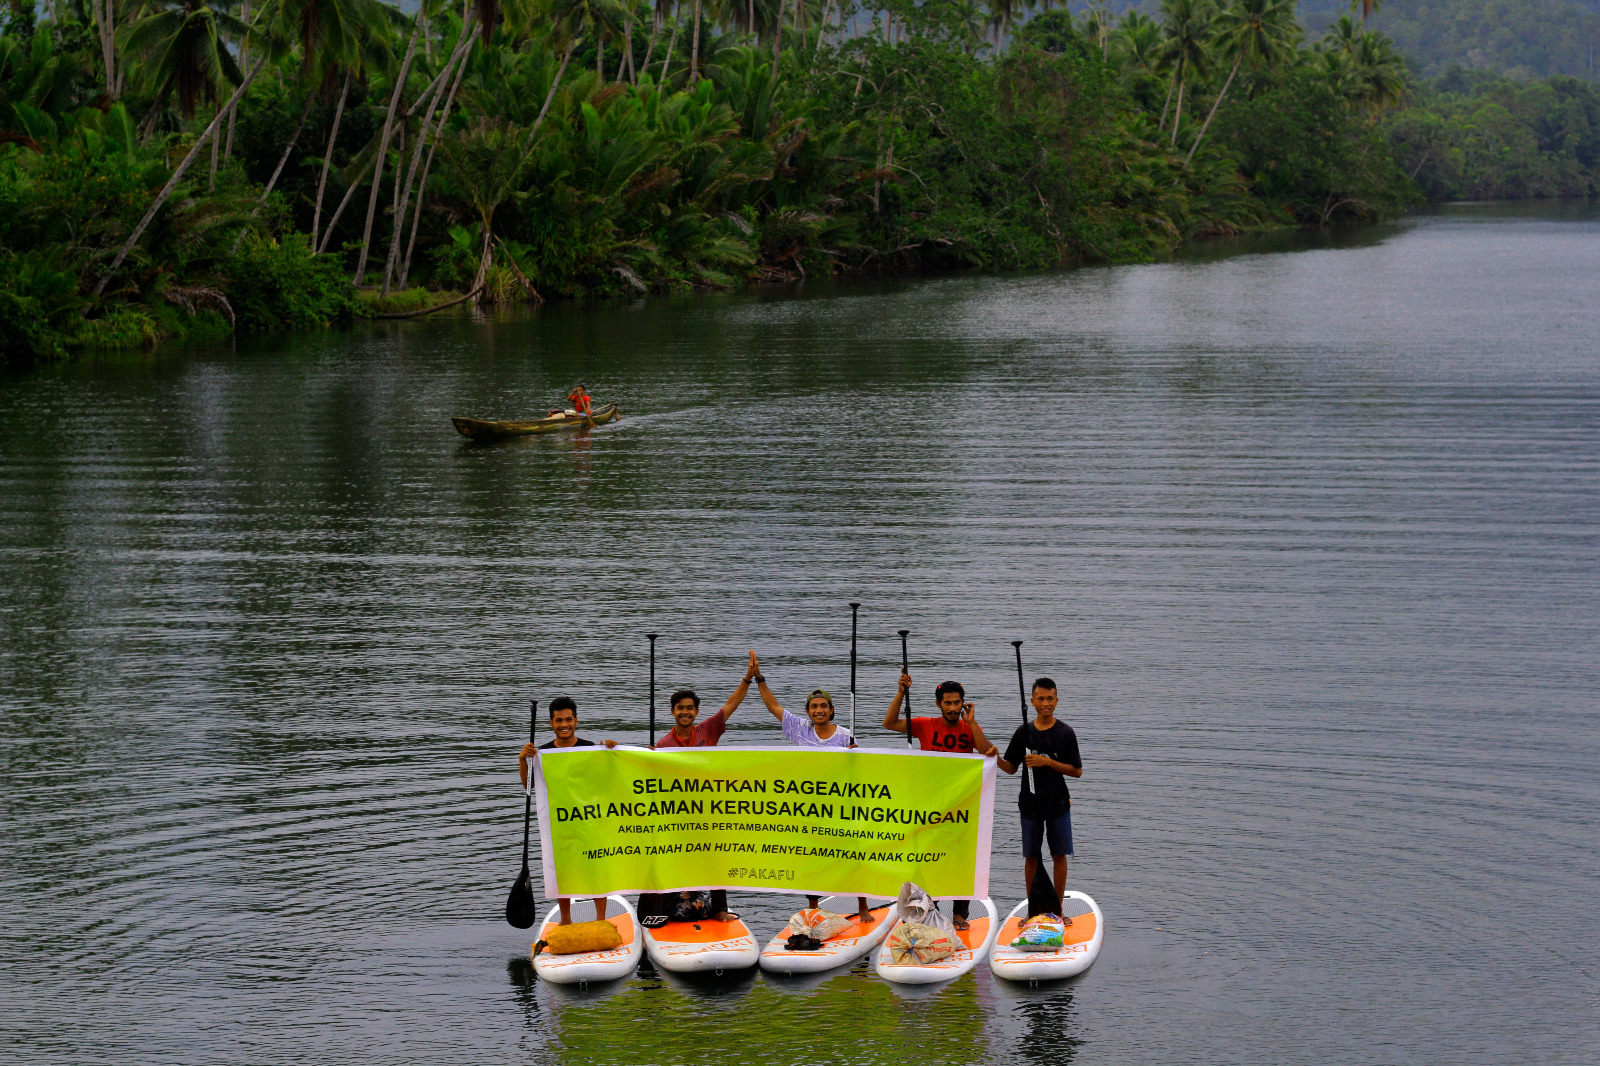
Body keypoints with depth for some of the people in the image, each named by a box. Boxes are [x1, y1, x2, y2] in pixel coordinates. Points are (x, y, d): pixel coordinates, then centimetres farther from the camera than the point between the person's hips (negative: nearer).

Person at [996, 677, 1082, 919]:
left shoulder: (1065, 733, -4)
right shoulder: (1023, 733, 3)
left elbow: (1077, 771, -5)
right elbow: (1011, 768, 7)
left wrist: (1047, 762, -16)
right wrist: (995, 758, -14)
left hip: (1058, 803, -2)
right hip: (1030, 803, 2)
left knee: (1059, 855, 2)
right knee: (1031, 857, 5)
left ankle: (1057, 909, 12)